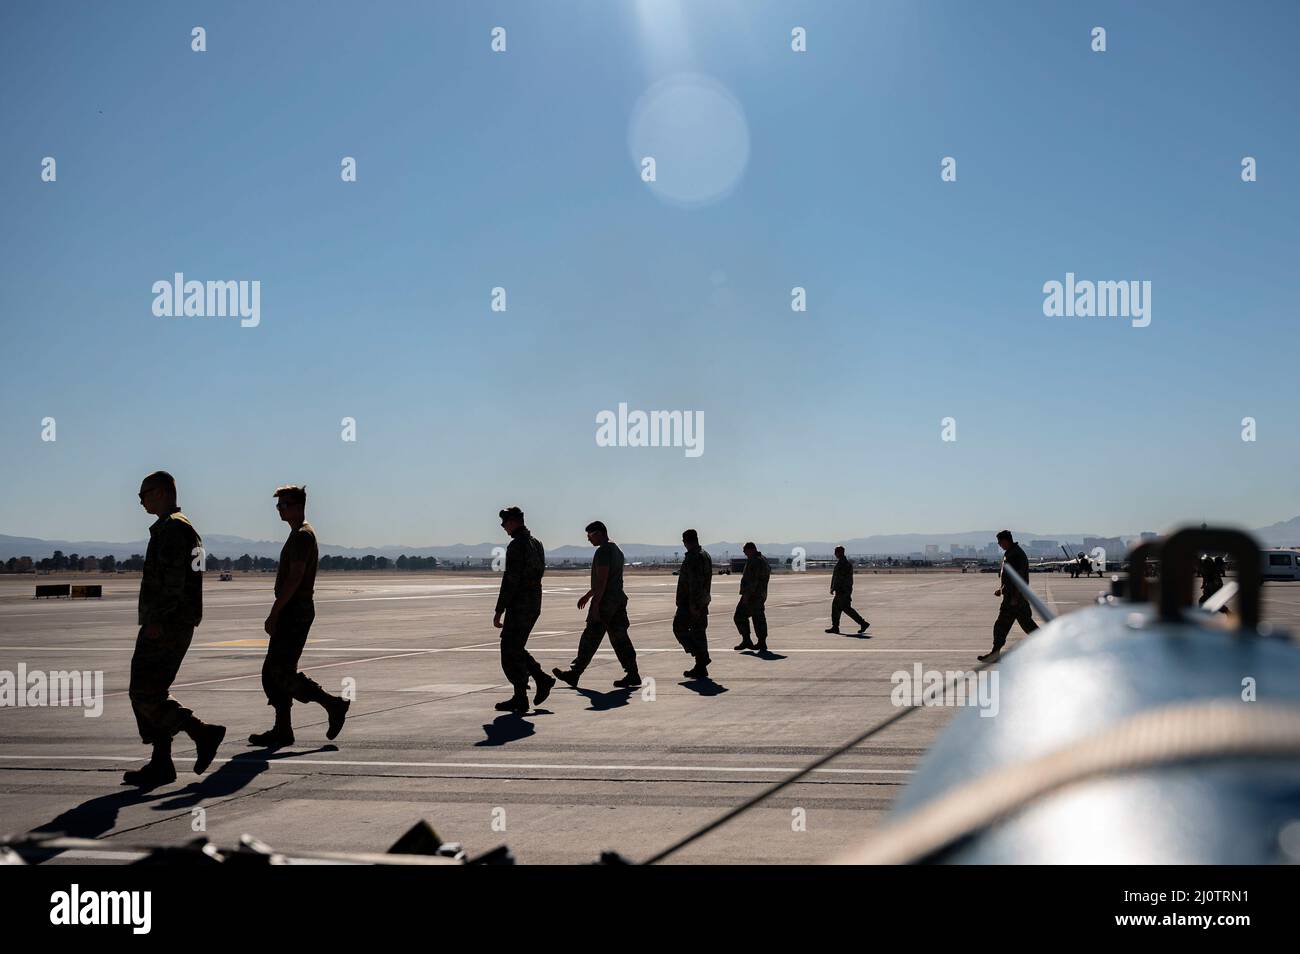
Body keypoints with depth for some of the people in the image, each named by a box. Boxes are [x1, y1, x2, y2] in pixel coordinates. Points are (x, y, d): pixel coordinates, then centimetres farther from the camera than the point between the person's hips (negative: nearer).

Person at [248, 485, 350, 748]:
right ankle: (282, 730, 11)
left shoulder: (302, 536, -13)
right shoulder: (299, 535, 19)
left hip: (294, 612, -10)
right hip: (292, 612, 10)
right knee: (273, 672, 9)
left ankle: (333, 704, -4)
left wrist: (274, 614, -21)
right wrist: (277, 615, 22)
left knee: (281, 673, -11)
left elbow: (294, 579, -21)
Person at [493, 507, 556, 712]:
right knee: (516, 648, 19)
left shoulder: (517, 545, -16)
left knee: (510, 651, -1)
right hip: (534, 604, 9)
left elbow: (510, 581, -20)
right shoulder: (537, 543, 13)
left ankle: (520, 699, 2)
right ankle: (542, 679, 13)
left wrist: (499, 611, -17)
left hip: (519, 605, -9)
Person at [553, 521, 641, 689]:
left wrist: (595, 605, -21)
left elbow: (602, 580, -21)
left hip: (604, 601, -9)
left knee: (590, 640, -2)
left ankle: (574, 674, 5)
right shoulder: (616, 549, 19)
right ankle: (632, 675, 3)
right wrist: (587, 595, 32)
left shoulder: (603, 551, -14)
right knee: (620, 638, 7)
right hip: (618, 600, 9)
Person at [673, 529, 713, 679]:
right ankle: (701, 667, 10)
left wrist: (692, 604, -23)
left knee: (679, 628, 0)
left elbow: (694, 582, -23)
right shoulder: (706, 555, 15)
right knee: (699, 631, 10)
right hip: (703, 602, 9)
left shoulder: (692, 557, -16)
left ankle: (702, 657, -9)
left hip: (689, 602, -9)